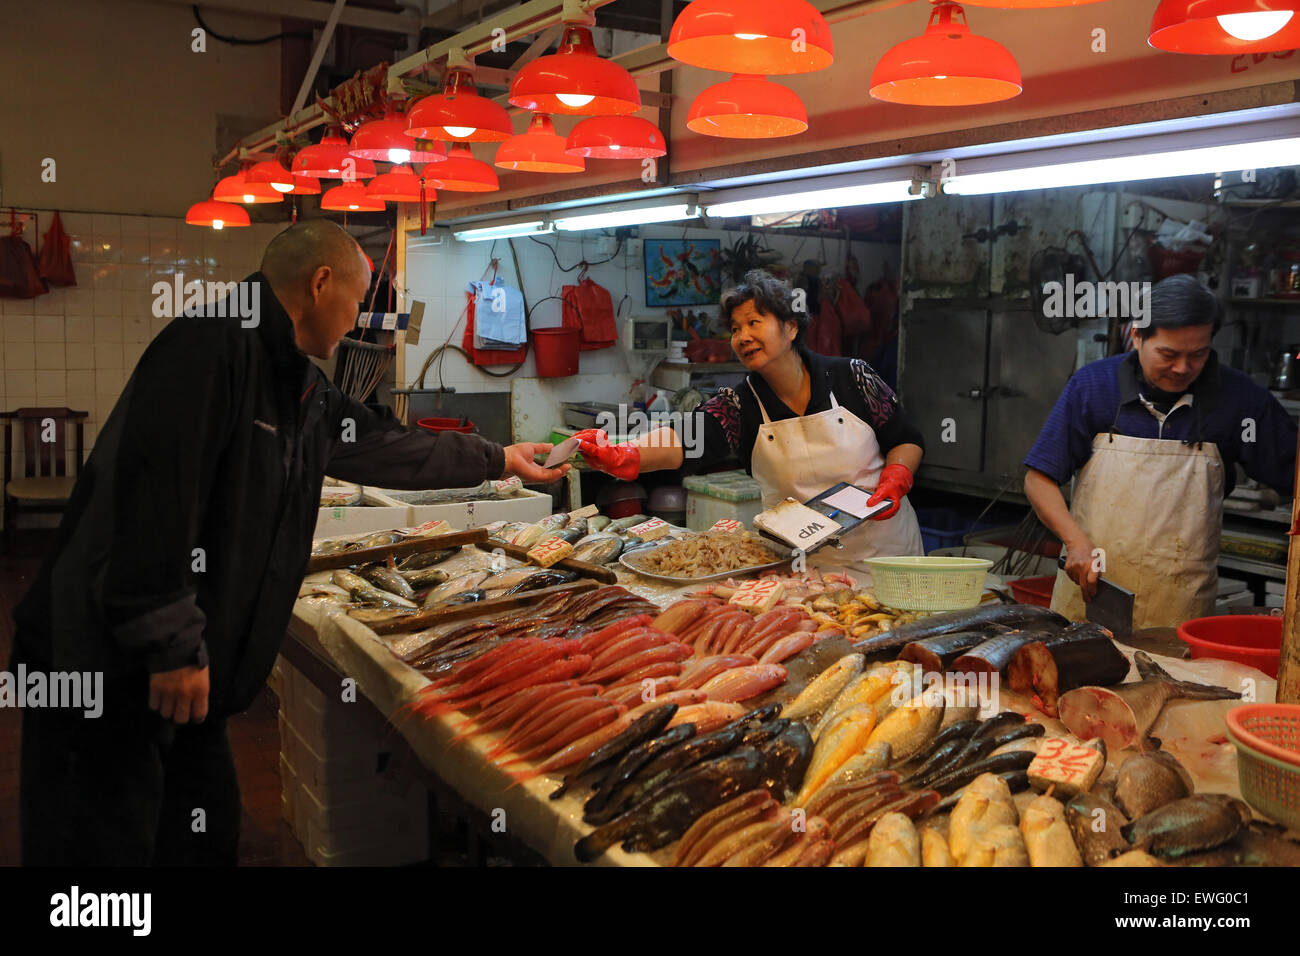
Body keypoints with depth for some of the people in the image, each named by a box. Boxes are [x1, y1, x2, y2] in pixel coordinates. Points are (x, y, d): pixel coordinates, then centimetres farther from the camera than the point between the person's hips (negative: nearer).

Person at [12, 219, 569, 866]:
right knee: (107, 846, 1)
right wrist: (172, 646, -23)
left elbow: (391, 448, 27)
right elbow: (152, 492, -25)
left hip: (189, 670, 9)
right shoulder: (211, 343, -17)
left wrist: (499, 460, 36)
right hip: (110, 670, -9)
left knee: (208, 842, 16)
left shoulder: (307, 394, 13)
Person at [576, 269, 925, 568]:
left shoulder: (851, 377, -8)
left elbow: (908, 440, 3)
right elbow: (682, 441, -29)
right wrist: (624, 455, -48)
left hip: (887, 547, 0)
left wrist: (895, 480, -18)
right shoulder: (739, 405, -10)